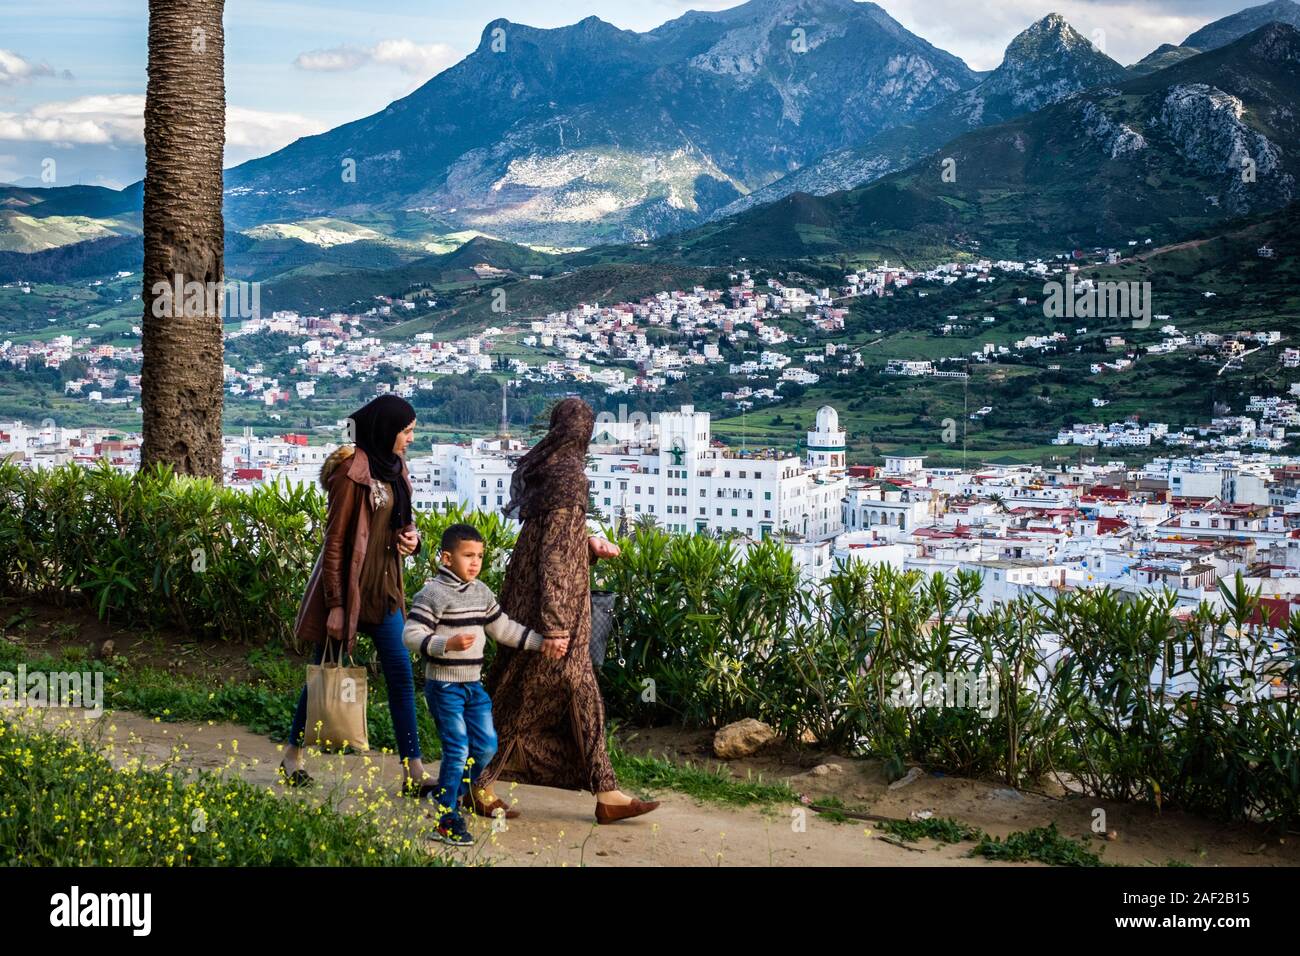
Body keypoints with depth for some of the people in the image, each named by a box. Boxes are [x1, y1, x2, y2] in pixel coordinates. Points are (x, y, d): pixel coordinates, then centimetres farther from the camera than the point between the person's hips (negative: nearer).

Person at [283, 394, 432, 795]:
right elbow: (334, 542, -16)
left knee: (401, 674, 2)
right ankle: (293, 757, 25)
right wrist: (334, 605, -18)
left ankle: (414, 772, 4)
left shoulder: (394, 468, 8)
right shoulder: (352, 471, -16)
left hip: (384, 587, 7)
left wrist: (411, 535, -1)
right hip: (348, 587, -7)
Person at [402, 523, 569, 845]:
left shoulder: (482, 593, 10)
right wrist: (448, 644, -32)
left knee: (486, 745, 8)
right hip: (444, 684, -8)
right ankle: (444, 819, 1)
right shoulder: (433, 593, -13)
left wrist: (542, 642, 16)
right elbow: (411, 635, -18)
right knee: (457, 750, -10)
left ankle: (451, 797, 27)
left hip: (473, 683, 8)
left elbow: (504, 628, 19)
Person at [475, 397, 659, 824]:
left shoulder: (542, 470, 9)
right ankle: (479, 784, 11)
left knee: (580, 694, 11)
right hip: (556, 601, -9)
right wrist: (554, 624, -23)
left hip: (533, 600, 9)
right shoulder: (569, 476, -17)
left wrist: (591, 546, 28)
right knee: (527, 694, 1)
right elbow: (554, 552, -22)